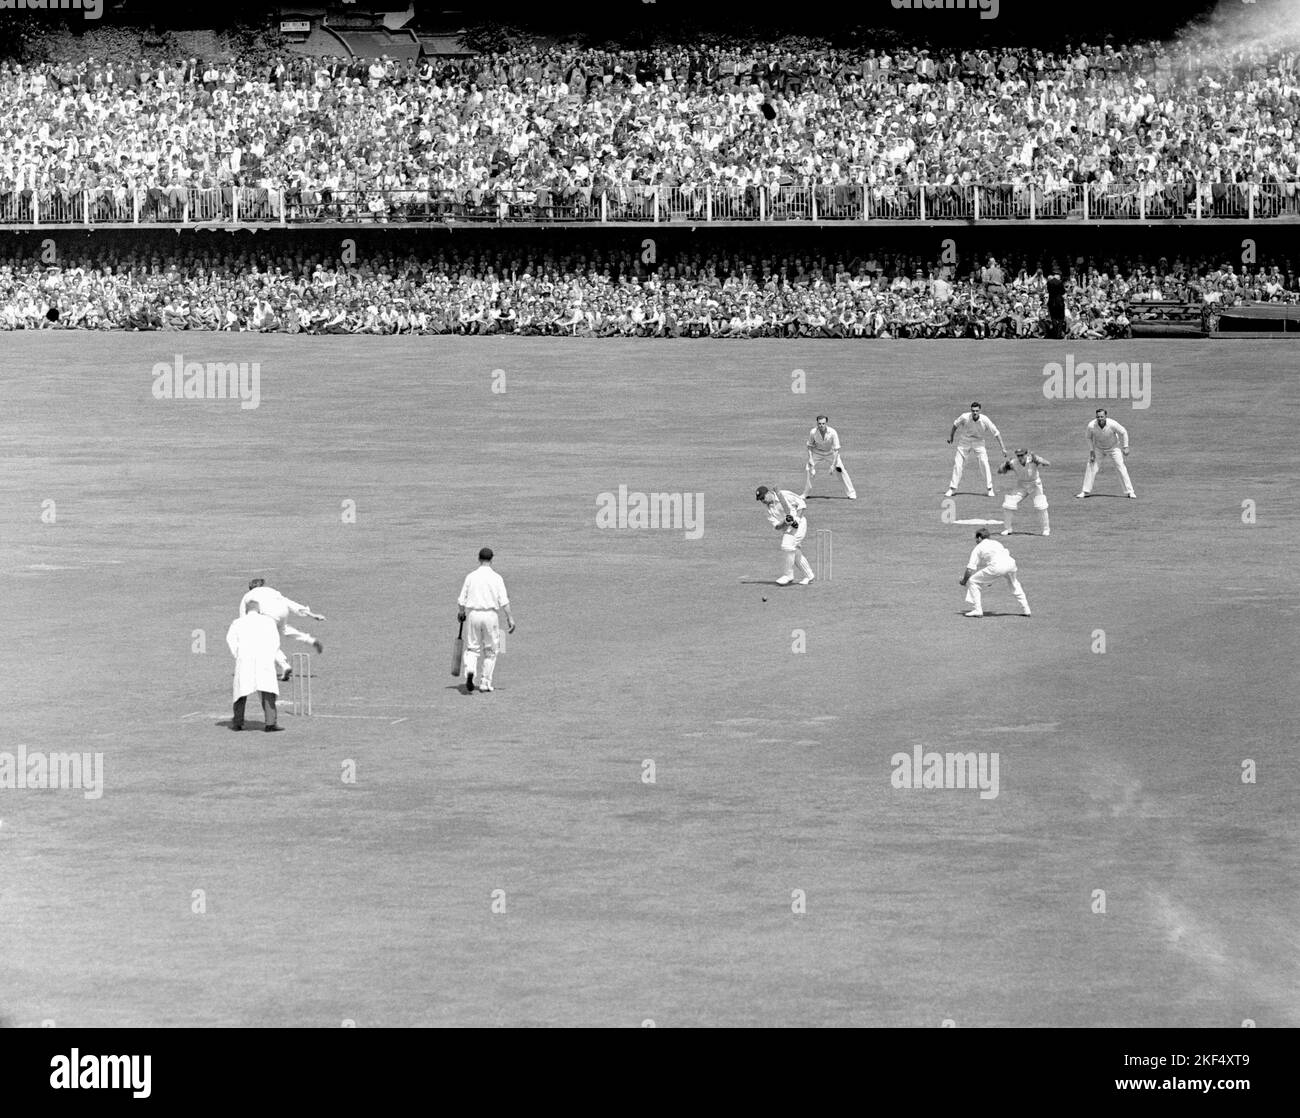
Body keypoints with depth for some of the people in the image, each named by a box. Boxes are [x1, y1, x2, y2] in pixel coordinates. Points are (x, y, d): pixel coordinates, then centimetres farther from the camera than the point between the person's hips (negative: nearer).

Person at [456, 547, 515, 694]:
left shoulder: (470, 576, 3)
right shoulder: (496, 578, -2)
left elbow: (462, 600, 5)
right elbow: (503, 601, -9)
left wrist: (460, 612, 23)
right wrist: (509, 618, -8)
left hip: (472, 615, 1)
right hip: (490, 615, -1)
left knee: (472, 648, 9)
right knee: (490, 651, 12)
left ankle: (469, 670, -21)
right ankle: (485, 683, 11)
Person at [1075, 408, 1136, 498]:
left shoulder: (1112, 424, -33)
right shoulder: (1091, 426, -28)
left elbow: (1123, 432, -15)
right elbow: (1089, 438, -6)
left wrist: (1125, 447, -13)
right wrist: (1091, 451, -10)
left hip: (1113, 447, -2)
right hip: (1098, 448, 2)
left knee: (1121, 468, -8)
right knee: (1091, 467, -5)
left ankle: (1129, 491, -1)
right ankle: (1086, 491, 7)